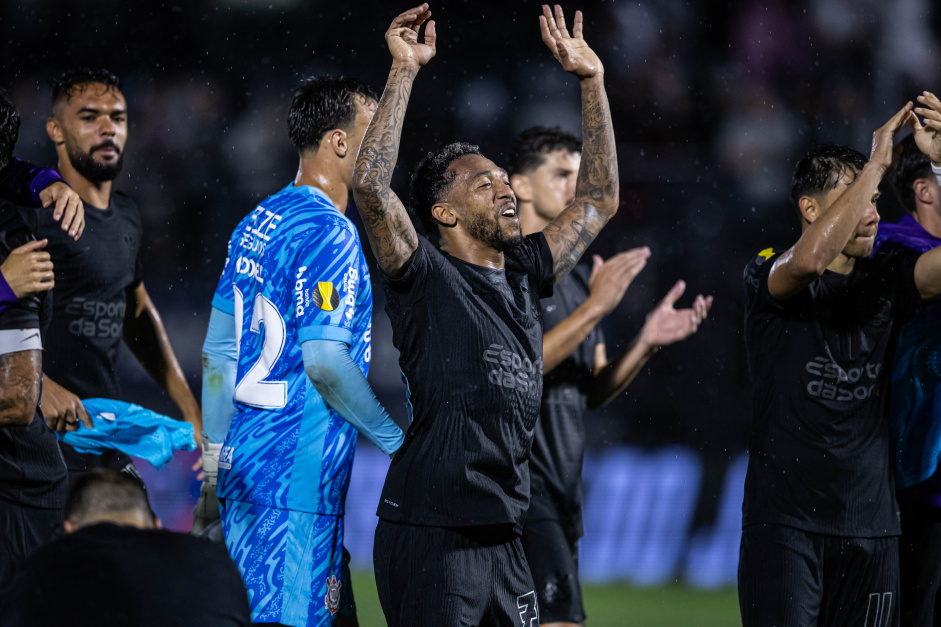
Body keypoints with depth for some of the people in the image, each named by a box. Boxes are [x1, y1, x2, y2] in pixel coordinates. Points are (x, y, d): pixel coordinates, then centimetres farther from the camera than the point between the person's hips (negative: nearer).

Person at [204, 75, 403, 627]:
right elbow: (326, 362, -20)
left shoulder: (257, 223, 14)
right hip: (297, 477, -9)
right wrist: (395, 440, -9)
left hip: (246, 462, 9)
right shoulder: (329, 233, -14)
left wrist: (215, 447, 23)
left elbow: (218, 347, 18)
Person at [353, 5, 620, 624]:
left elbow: (600, 199, 24)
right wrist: (404, 71, -19)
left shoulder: (523, 276, 14)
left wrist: (592, 79, 19)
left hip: (503, 538, 7)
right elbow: (370, 184, -21)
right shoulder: (426, 277, -5)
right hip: (430, 533, -7)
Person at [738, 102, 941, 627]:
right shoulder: (771, 277, -2)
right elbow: (810, 259, -25)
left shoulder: (885, 282, 10)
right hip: (785, 519, -4)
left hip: (871, 523, 4)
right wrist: (878, 163, -20)